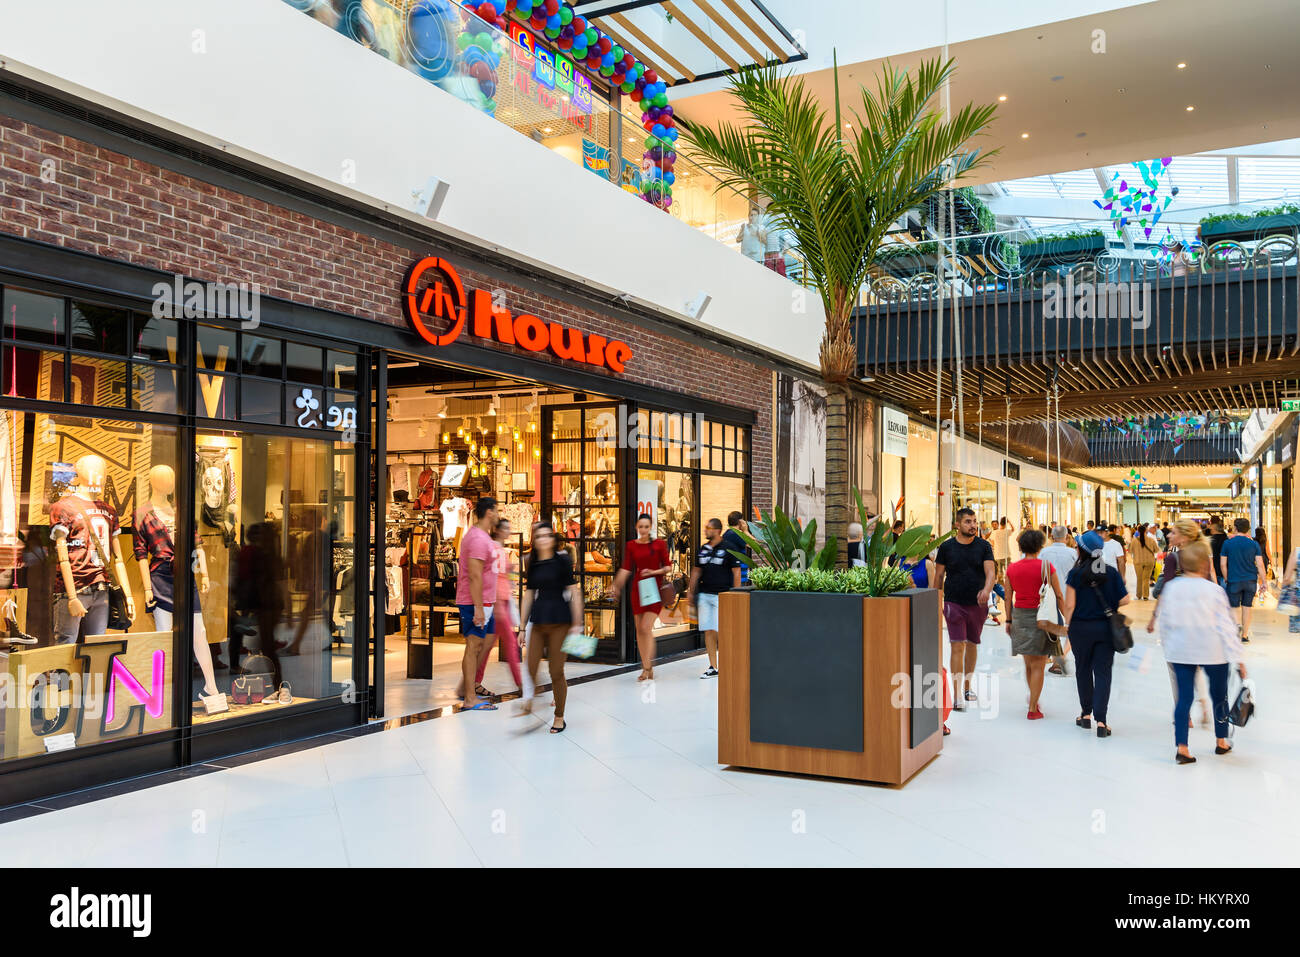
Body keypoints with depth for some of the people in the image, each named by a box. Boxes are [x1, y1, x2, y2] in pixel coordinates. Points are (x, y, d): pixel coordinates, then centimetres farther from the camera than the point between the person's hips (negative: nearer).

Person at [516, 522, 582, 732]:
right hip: (538, 620, 4)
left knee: (556, 671, 0)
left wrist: (577, 623, -7)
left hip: (559, 620, -4)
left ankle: (559, 717, 15)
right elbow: (528, 595, 15)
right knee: (530, 668, -2)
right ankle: (528, 703, 21)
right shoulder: (533, 564, 11)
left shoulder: (562, 560, -3)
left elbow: (574, 592, -3)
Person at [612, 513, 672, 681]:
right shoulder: (631, 545, 6)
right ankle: (646, 667, 17)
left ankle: (648, 668, -8)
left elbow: (668, 567, 2)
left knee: (646, 628, -13)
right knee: (639, 630, 6)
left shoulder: (659, 544, -2)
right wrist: (617, 586, -5)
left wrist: (653, 572, -14)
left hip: (654, 590, -4)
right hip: (637, 589, 4)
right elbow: (626, 569, 5)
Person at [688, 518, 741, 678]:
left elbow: (736, 572, -5)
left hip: (721, 595, -6)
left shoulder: (727, 549, -5)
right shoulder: (703, 549, 12)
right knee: (708, 631, 4)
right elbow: (696, 571, 20)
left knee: (718, 631, -10)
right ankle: (713, 667, 10)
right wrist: (690, 592, 18)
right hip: (704, 594, 6)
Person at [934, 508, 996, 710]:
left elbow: (991, 572, -9)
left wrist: (987, 589, -29)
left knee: (972, 644, 14)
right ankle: (957, 695, -10)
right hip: (954, 604, -2)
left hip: (977, 604, 2)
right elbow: (939, 576, 6)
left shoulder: (984, 546, 2)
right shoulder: (947, 547, 0)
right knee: (958, 646, -10)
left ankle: (967, 686, 32)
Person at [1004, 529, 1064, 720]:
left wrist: (1008, 620, 14)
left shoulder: (1011, 568, 1)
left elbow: (1008, 597, 6)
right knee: (1038, 666, 2)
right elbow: (1059, 596, -5)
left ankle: (1033, 699, 34)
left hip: (1019, 616, 4)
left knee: (1028, 663, 19)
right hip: (1040, 616, -3)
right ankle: (1033, 709, 2)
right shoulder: (1046, 566, -8)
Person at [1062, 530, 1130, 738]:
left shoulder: (1076, 573, -11)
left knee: (1083, 670, 15)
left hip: (1081, 627, -1)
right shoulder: (1111, 572, -4)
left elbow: (1070, 605, -11)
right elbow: (1124, 600, -4)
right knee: (1102, 672, 3)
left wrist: (1068, 627, 2)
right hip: (1105, 627, 1)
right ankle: (1101, 720, -5)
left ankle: (1086, 714, 25)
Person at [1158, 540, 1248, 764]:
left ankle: (1181, 747, -2)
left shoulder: (1172, 588, -3)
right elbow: (1225, 625, -10)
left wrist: (1168, 648, 17)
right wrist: (1237, 657, -4)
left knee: (1184, 696, 5)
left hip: (1180, 651, 2)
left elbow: (1165, 621, 4)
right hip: (1213, 652, -2)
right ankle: (1221, 742, 31)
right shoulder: (1214, 590, -12)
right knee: (1219, 695, 17)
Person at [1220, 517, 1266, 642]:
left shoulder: (1227, 543, -3)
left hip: (1234, 580, -2)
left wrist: (1226, 579, 8)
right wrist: (1264, 582, 4)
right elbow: (1260, 564, -1)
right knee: (1247, 606, 8)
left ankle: (1235, 629, -6)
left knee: (1233, 607, 7)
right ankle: (1245, 634, 12)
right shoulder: (1253, 543, 1)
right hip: (1251, 580, 2)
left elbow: (1223, 564, -4)